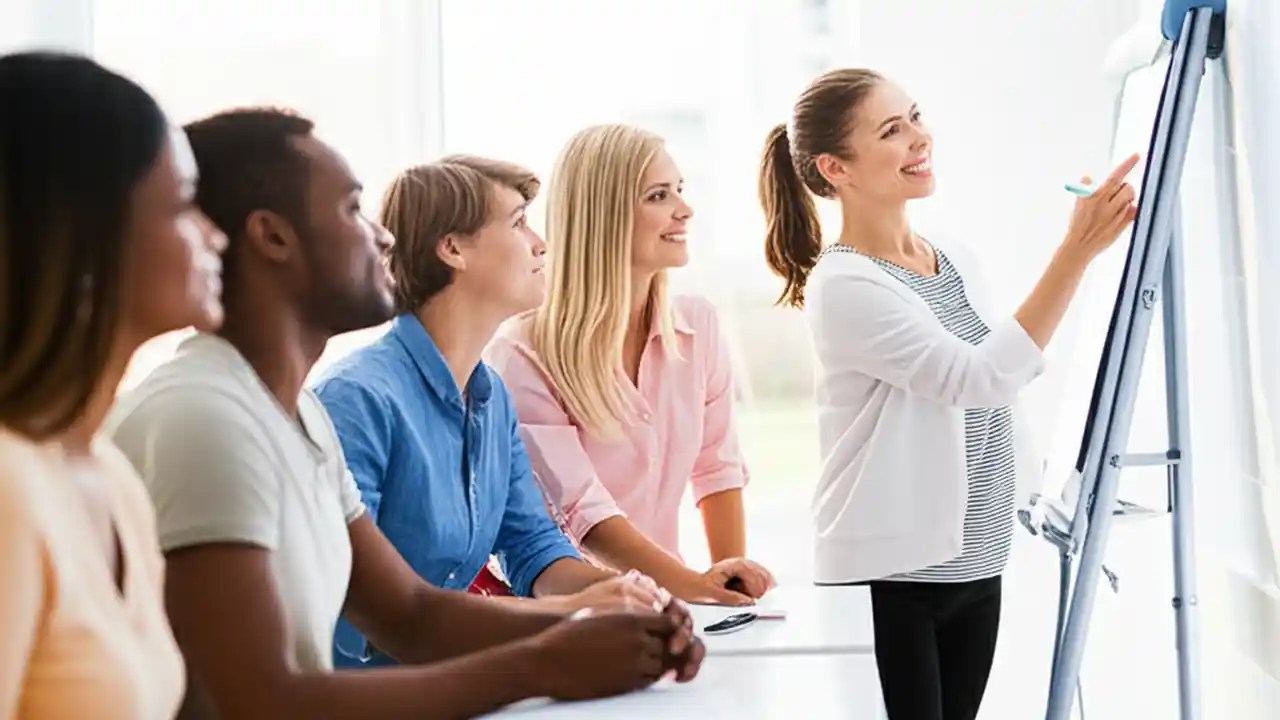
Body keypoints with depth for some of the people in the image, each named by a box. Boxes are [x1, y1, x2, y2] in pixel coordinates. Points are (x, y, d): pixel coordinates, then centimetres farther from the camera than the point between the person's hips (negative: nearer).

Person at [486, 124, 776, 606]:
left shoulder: (698, 326, 5)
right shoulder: (524, 354, -12)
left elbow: (717, 467, 11)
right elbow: (578, 507, -17)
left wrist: (729, 575, -3)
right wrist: (692, 584, -27)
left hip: (663, 600, 4)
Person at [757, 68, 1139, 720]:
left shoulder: (954, 261, 8)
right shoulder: (843, 286, -17)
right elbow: (979, 377, -26)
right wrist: (1076, 252, -29)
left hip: (976, 567, 7)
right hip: (890, 576, -7)